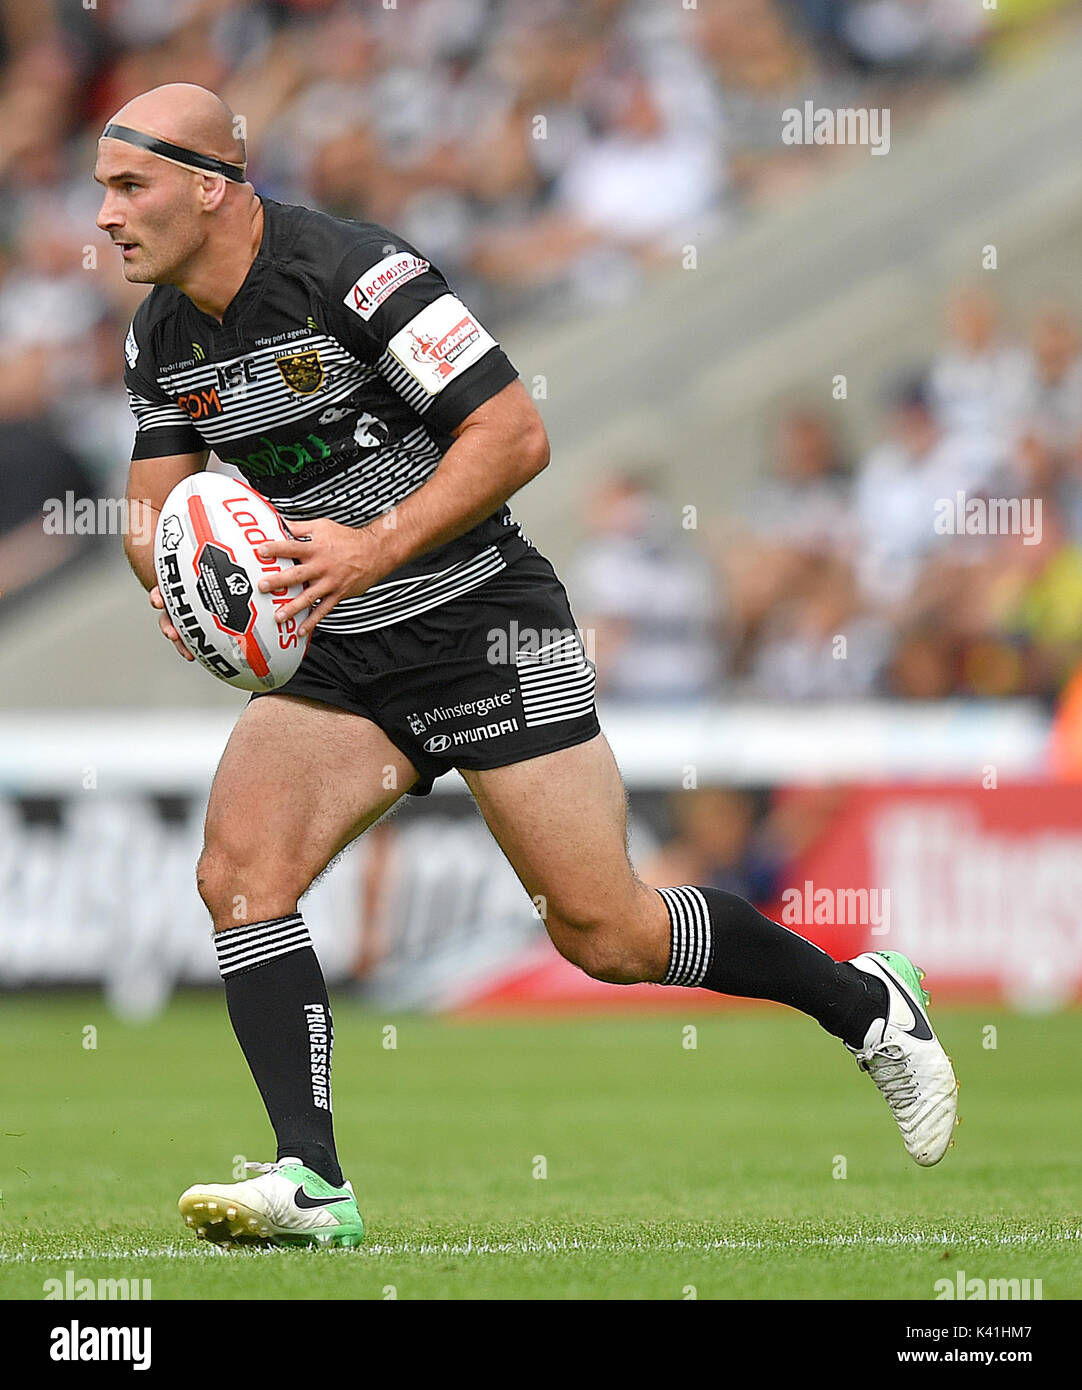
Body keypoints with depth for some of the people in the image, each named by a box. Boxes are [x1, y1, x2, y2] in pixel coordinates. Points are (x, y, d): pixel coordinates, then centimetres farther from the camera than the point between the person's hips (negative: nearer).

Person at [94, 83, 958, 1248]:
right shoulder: (160, 339, 3)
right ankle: (311, 1182, -16)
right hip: (334, 659, 7)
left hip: (481, 624, -7)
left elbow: (514, 434, -22)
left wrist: (373, 549, -30)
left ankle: (865, 1003, 19)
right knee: (238, 870, -16)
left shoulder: (352, 271, -20)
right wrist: (169, 565, -13)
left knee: (607, 934, -4)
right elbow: (153, 503, 11)